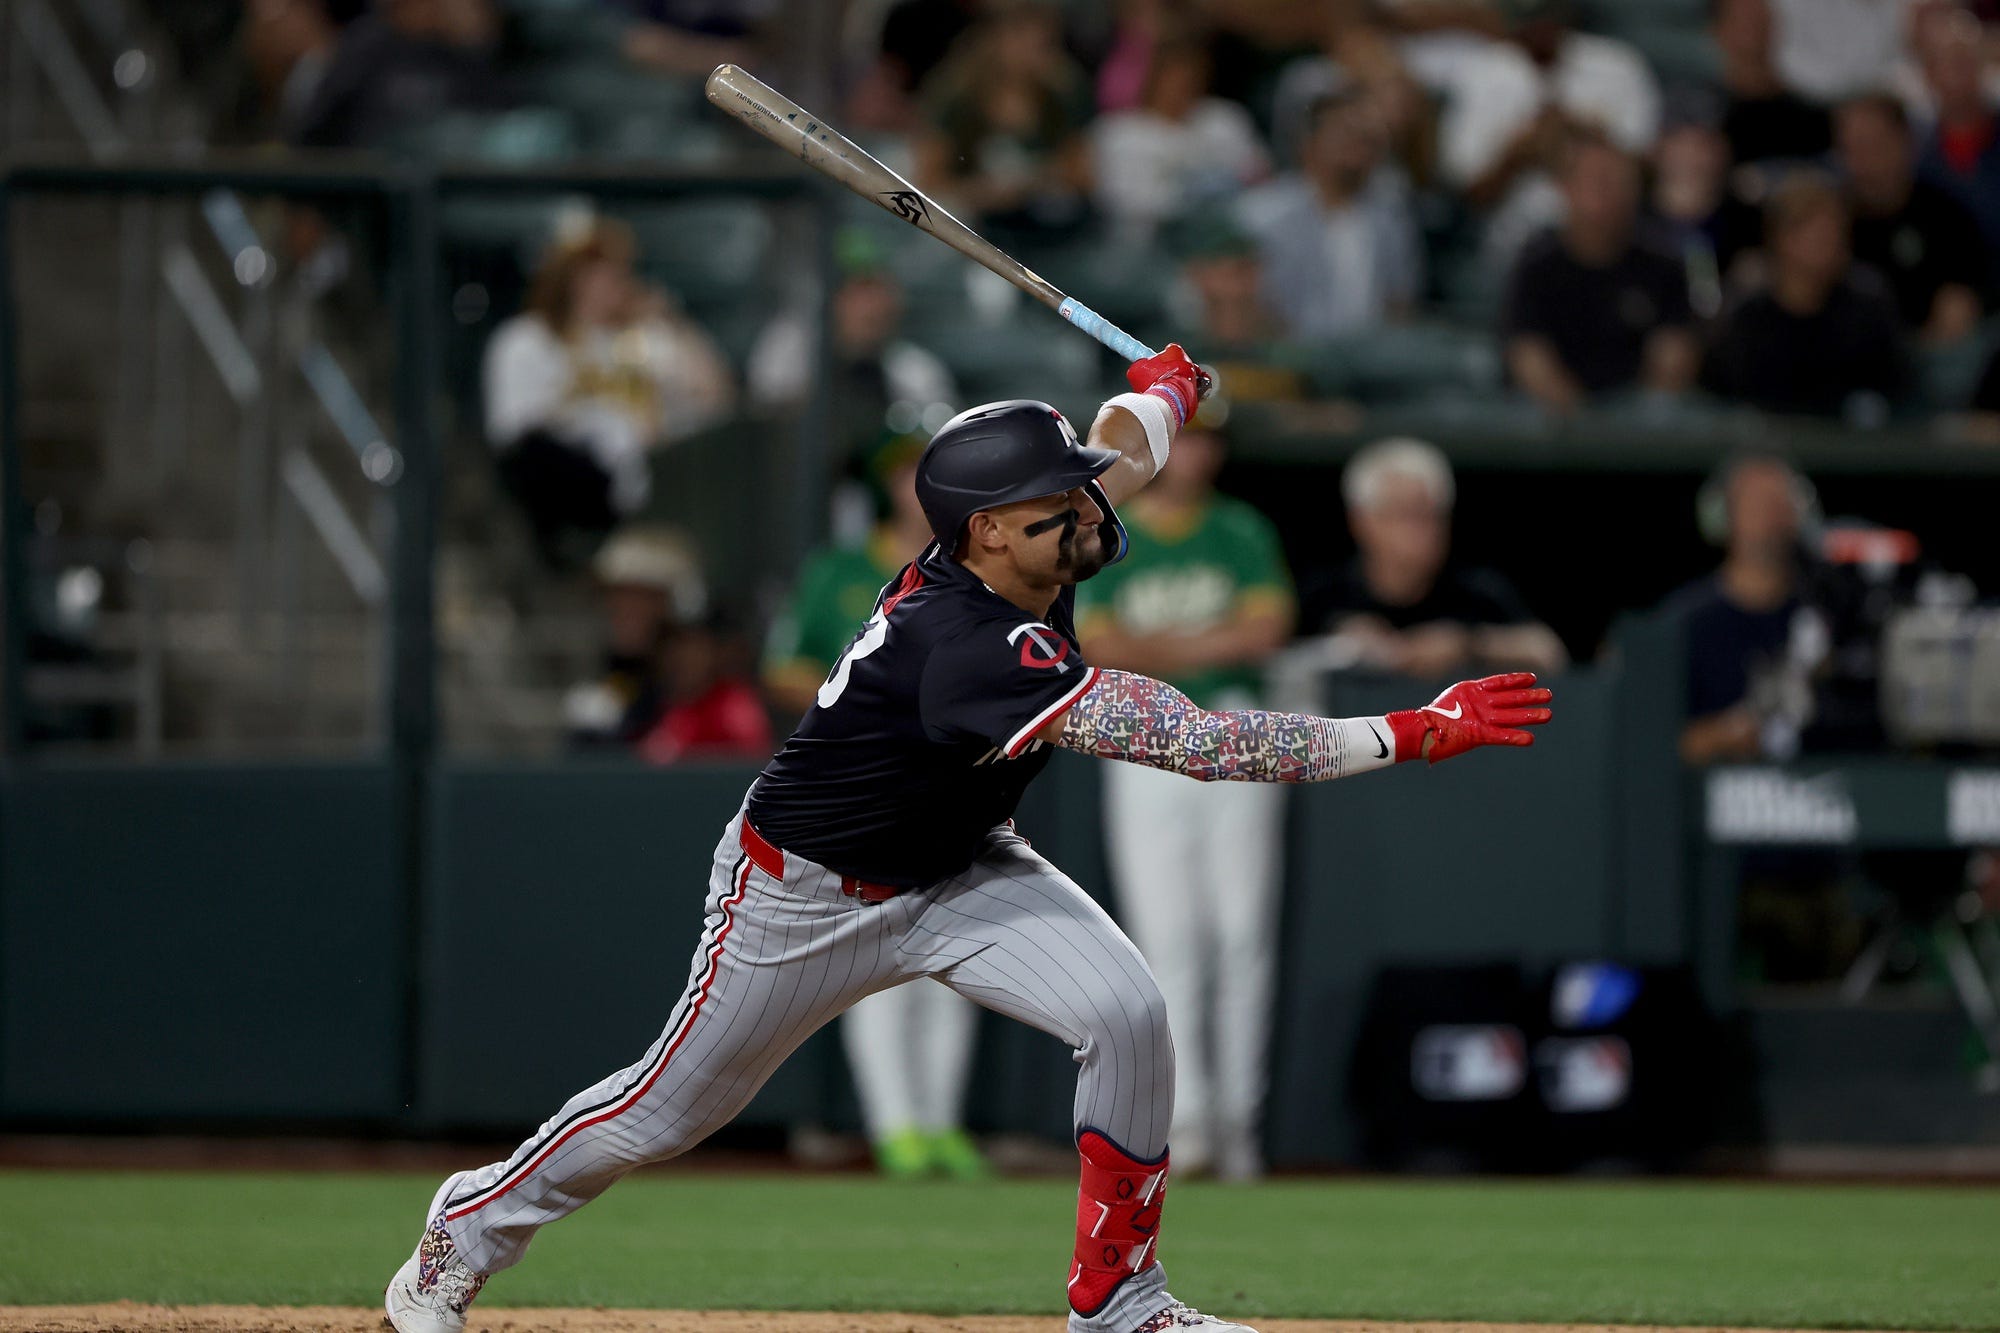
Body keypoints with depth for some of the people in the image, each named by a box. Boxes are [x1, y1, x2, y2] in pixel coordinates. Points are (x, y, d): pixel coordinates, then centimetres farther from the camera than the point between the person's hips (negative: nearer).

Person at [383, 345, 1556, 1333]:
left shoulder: (1035, 547, -18)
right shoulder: (971, 652, -42)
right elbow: (1190, 743, -47)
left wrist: (1160, 395, 26)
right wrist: (1405, 737, -48)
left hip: (962, 876, 7)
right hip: (808, 891, -7)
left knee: (1129, 1017, -14)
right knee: (670, 1108, 9)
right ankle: (464, 1237, 34)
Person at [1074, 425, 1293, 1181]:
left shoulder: (1243, 532, 9)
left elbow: (1267, 627, -3)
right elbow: (1099, 646, -6)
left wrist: (1162, 647, -8)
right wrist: (1221, 640, -9)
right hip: (1144, 746, -1)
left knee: (1243, 936, -3)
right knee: (1165, 940, -7)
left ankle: (1238, 1119, 1)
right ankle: (1185, 1118, -9)